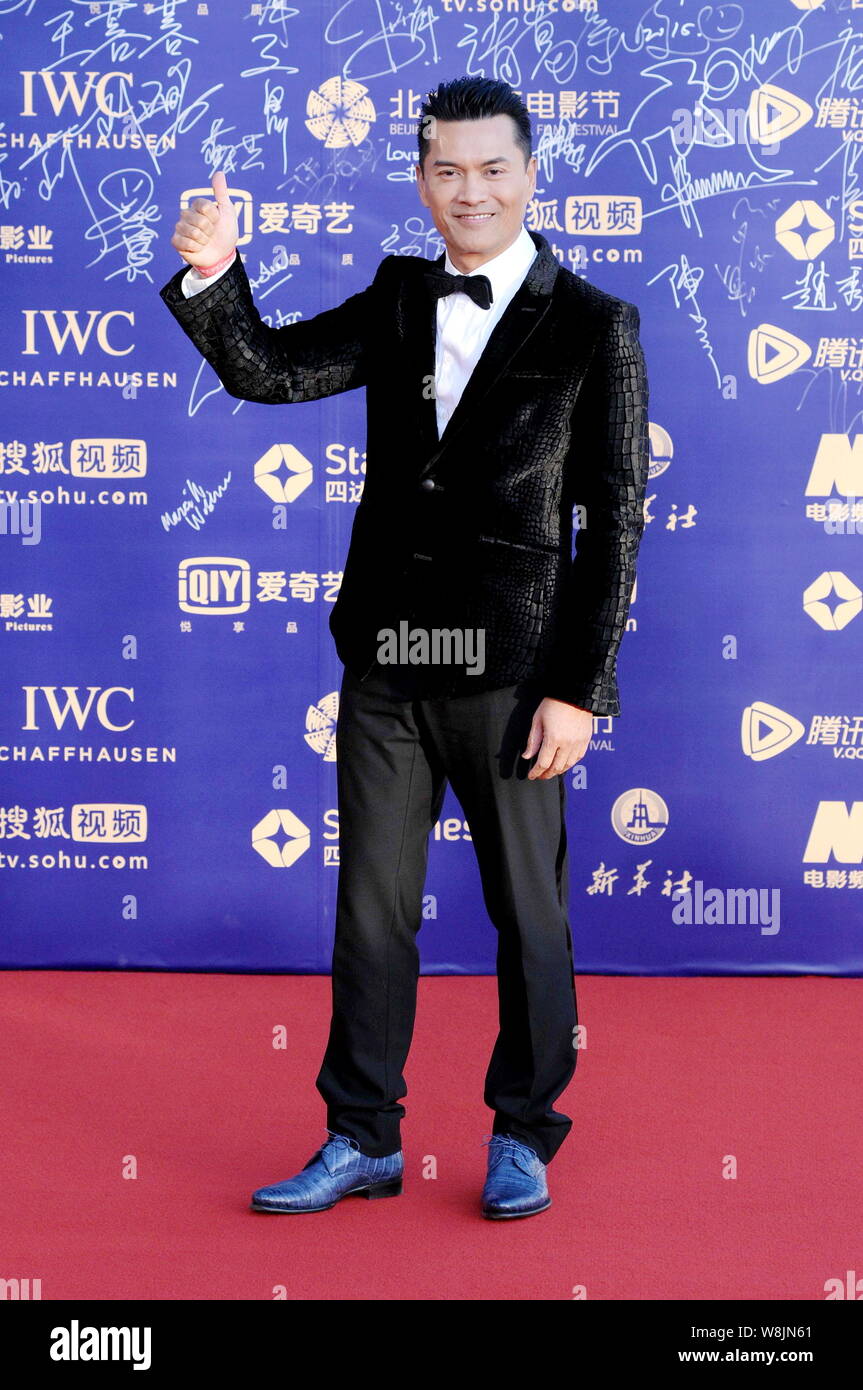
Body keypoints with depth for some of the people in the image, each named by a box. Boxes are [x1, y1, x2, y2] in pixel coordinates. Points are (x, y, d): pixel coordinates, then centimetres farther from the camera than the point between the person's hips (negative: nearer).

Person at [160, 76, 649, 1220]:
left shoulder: (595, 327, -3)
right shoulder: (398, 303, 10)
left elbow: (615, 517, -5)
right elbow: (266, 372, 3)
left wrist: (579, 688, -10)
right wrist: (214, 273, -16)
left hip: (510, 675, -4)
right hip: (386, 666, 4)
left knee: (529, 913, 9)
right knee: (371, 908, 11)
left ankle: (522, 1135, 29)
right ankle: (363, 1140, 27)